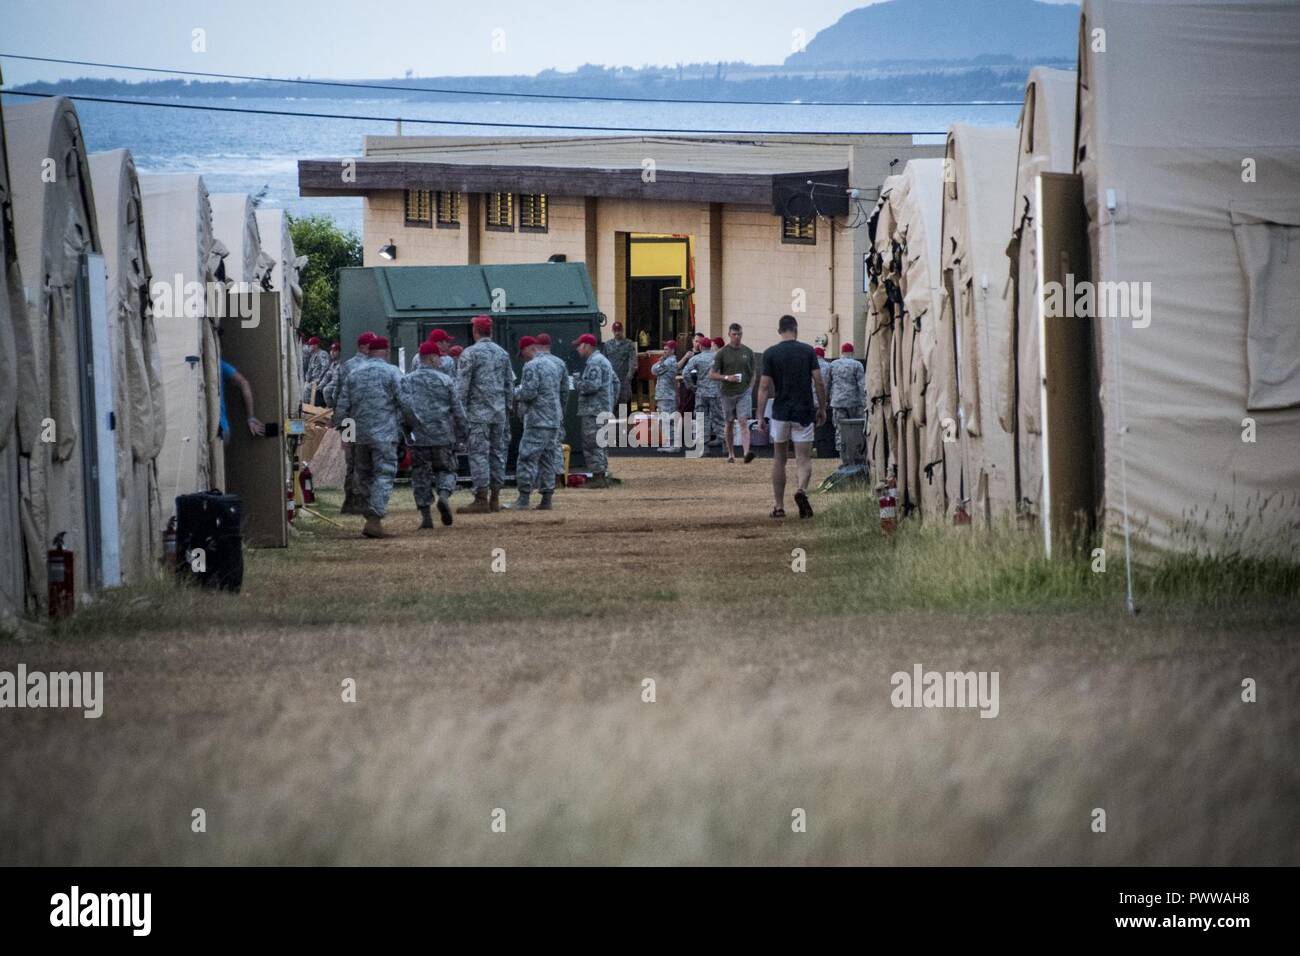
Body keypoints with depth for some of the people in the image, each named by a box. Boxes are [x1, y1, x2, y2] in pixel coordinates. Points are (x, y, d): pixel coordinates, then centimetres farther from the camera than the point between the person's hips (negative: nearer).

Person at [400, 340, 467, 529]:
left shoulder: (407, 380, 1)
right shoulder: (445, 380, -1)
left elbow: (404, 405, -9)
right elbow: (457, 409, 1)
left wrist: (411, 426, 3)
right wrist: (459, 429, 14)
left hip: (419, 437, 1)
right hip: (443, 436, -1)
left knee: (421, 476, 8)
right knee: (445, 469, 14)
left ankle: (425, 515, 3)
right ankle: (444, 494, -15)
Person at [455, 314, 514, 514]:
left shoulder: (470, 353, -7)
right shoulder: (502, 353, 11)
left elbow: (462, 385, -10)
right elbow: (509, 385, 15)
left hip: (478, 411, -6)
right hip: (499, 412, 6)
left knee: (478, 453, -6)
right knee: (497, 452, 9)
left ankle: (481, 499, -11)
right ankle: (495, 499, 11)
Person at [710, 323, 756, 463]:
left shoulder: (748, 352, 6)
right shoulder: (722, 353, 0)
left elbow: (752, 374, 15)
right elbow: (712, 374, 0)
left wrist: (750, 388, 1)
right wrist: (726, 378, -16)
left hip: (744, 393, 0)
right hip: (728, 393, 0)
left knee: (743, 422, -14)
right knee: (729, 424, 9)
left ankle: (746, 452, -27)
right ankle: (731, 454, 22)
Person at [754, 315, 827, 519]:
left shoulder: (770, 354, -3)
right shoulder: (808, 351, -1)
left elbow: (764, 387, -5)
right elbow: (819, 383, -3)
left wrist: (760, 417, -1)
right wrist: (822, 409, 9)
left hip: (780, 412, 0)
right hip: (804, 413, 0)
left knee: (779, 459, 14)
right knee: (803, 459, 1)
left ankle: (779, 506, 14)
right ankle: (801, 489, -29)